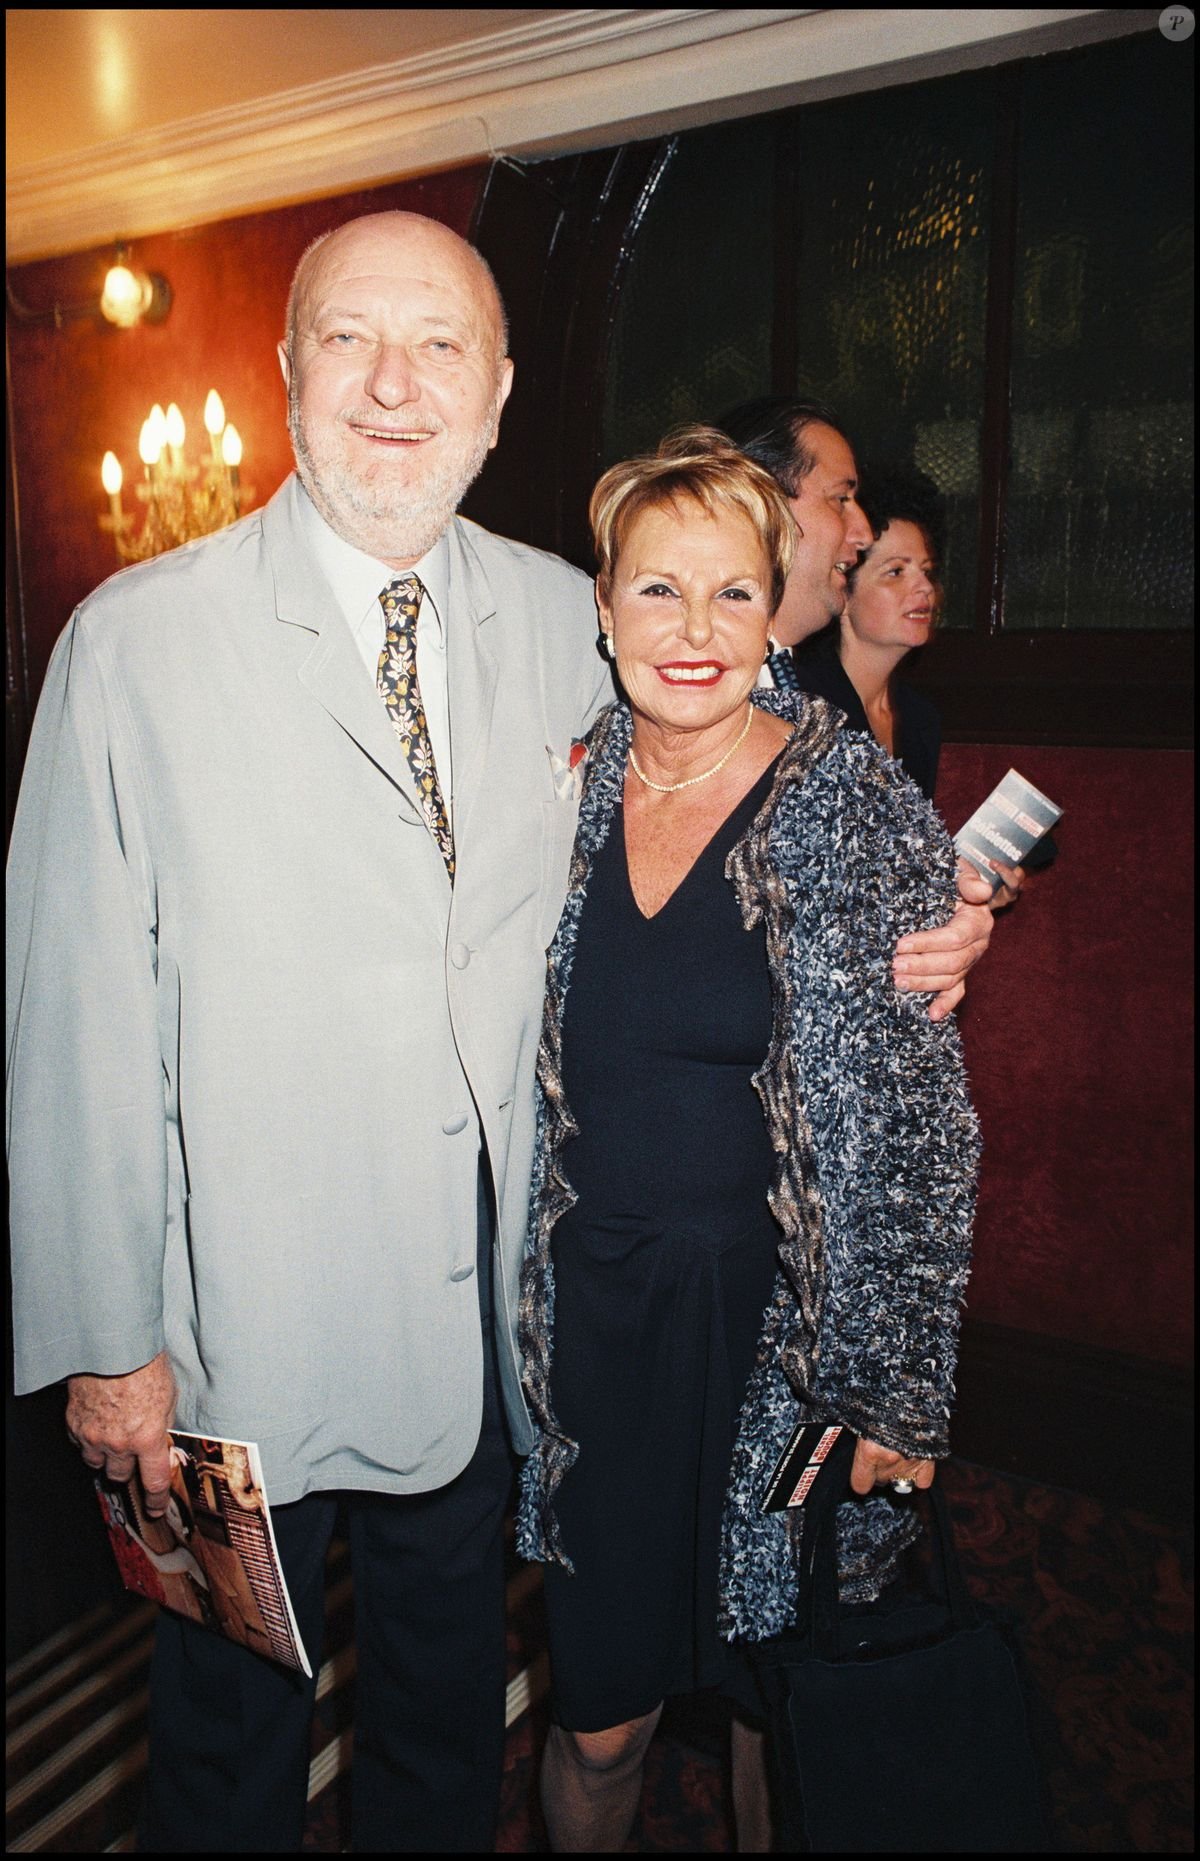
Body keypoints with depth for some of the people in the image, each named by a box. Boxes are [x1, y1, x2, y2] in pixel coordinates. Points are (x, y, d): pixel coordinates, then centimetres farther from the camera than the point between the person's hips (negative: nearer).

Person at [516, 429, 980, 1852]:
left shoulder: (860, 808, -12)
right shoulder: (571, 789, 0)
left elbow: (918, 1127, -9)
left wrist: (889, 1390, -9)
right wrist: (530, 1298, 8)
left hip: (781, 1321, -2)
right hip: (594, 1308, 3)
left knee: (776, 1693, 18)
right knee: (598, 1718, 14)